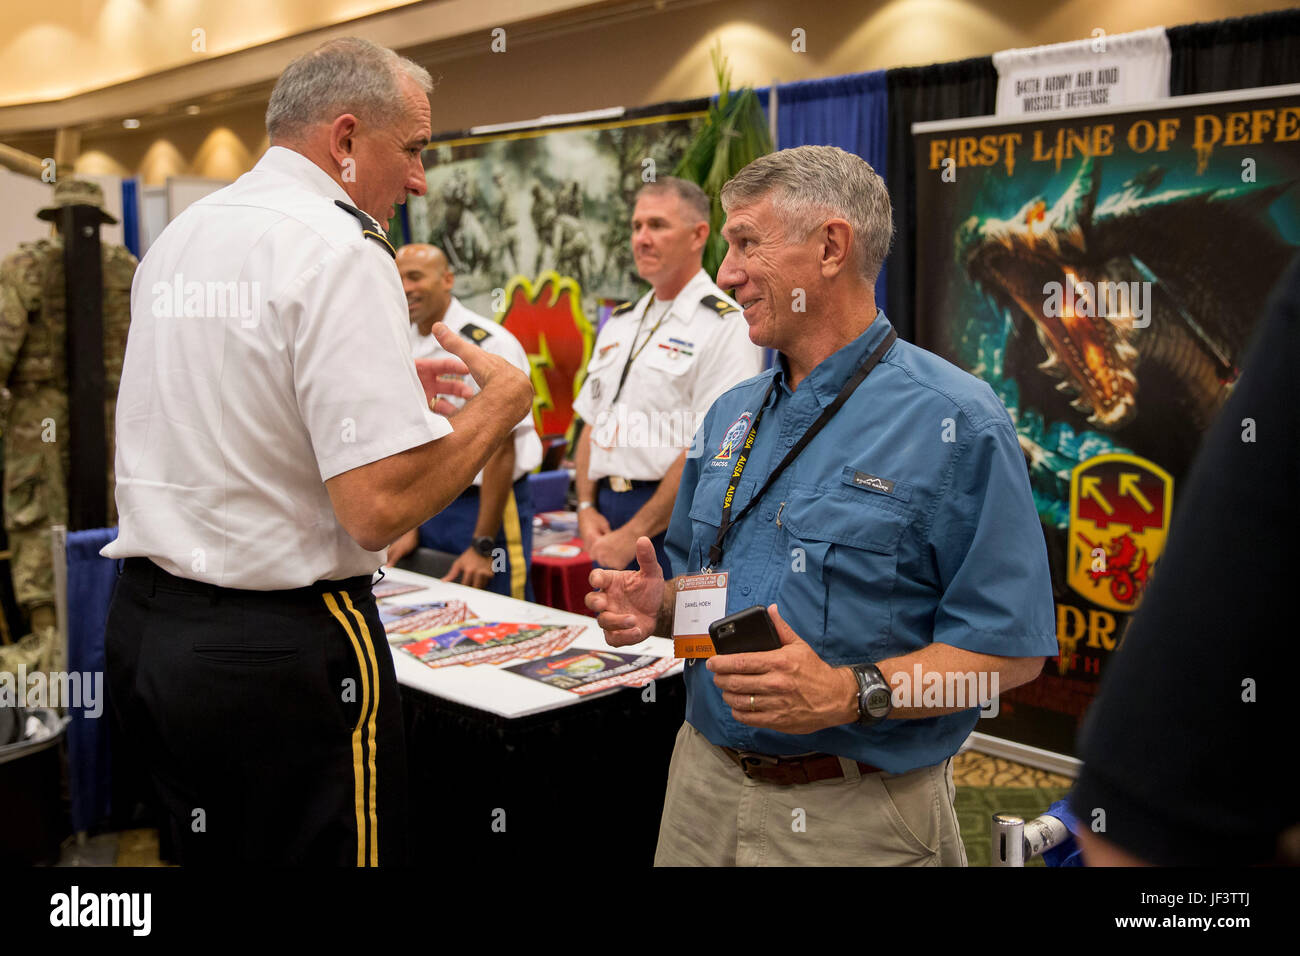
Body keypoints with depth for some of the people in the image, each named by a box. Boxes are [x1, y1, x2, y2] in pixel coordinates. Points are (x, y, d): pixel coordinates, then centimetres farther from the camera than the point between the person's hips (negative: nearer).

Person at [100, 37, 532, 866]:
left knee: (213, 850, 23)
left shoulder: (175, 241, 10)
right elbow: (380, 506, -23)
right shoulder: (342, 251, -16)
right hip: (281, 650, -8)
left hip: (143, 620, 9)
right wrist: (501, 403, -8)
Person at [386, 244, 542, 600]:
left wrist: (483, 547, -17)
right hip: (428, 510, 6)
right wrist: (409, 526, 7)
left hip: (487, 505, -6)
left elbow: (500, 449, -16)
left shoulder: (490, 345, -13)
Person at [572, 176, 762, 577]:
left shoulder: (726, 326, -9)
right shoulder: (620, 323, 16)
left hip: (676, 523, -7)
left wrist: (633, 534, -16)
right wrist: (587, 508, 2)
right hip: (609, 518, 7)